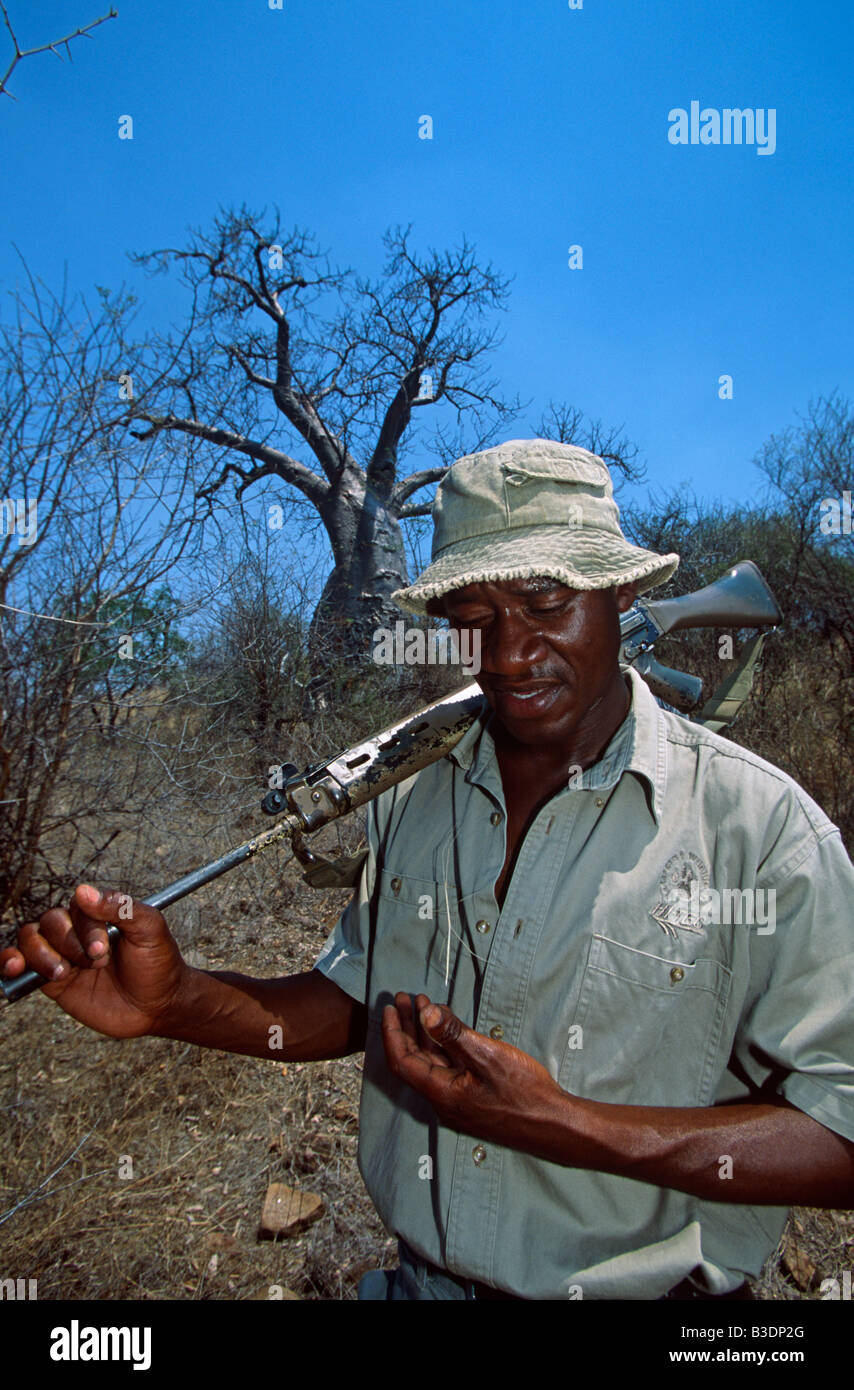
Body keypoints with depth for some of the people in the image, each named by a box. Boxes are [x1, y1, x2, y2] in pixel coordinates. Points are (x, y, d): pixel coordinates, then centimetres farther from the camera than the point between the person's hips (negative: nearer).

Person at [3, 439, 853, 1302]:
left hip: (649, 1289, -2)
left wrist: (561, 1125, -23)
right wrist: (176, 1001, -8)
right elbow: (353, 1001, 8)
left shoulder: (759, 825, -14)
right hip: (420, 1280, 3)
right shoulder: (410, 801, 0)